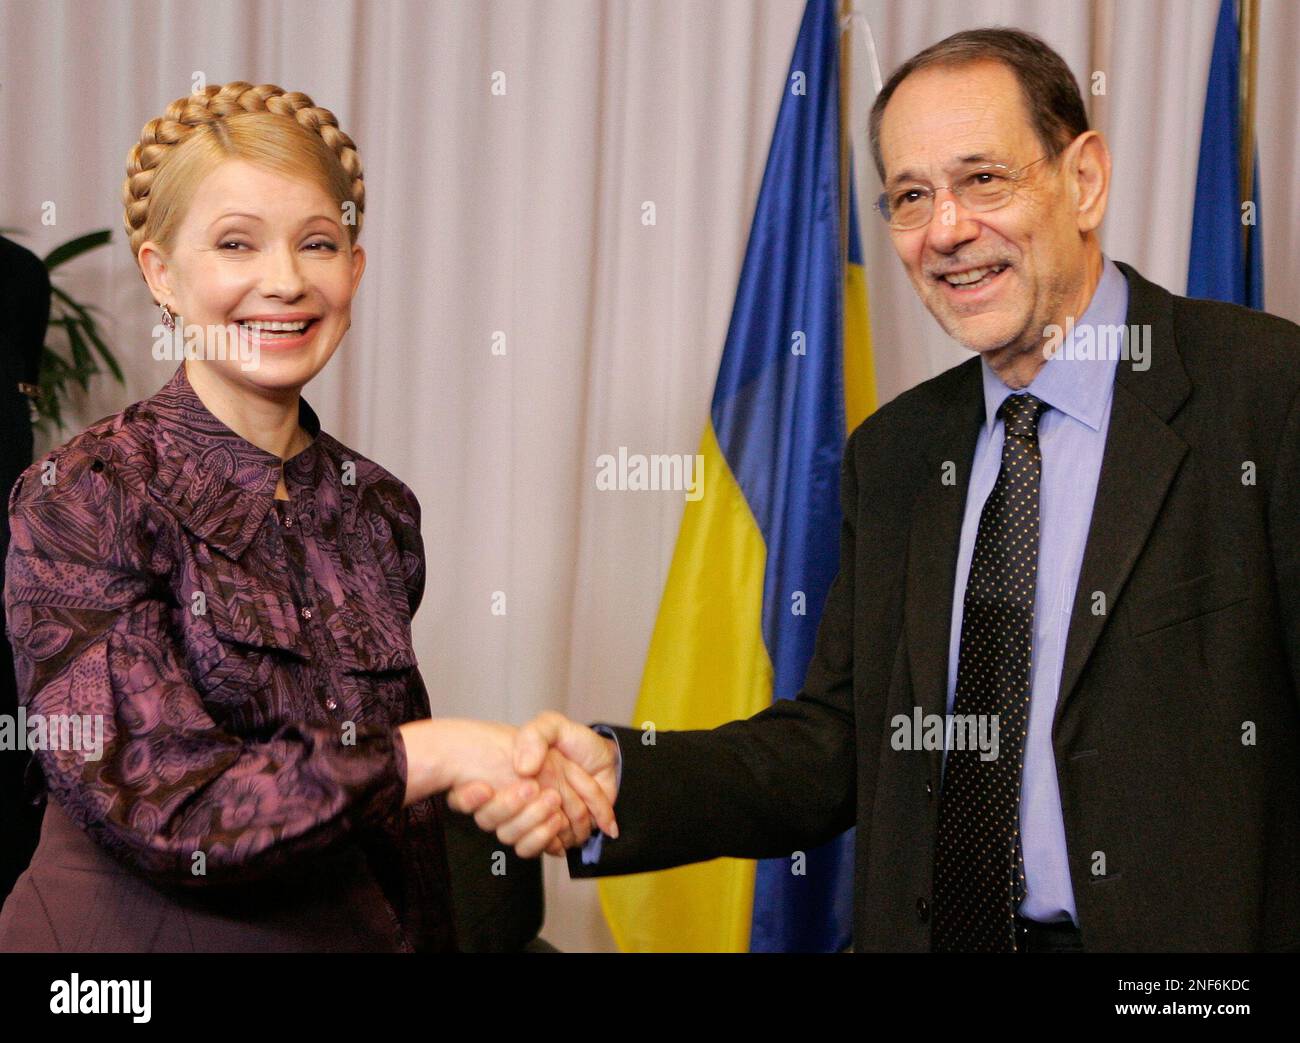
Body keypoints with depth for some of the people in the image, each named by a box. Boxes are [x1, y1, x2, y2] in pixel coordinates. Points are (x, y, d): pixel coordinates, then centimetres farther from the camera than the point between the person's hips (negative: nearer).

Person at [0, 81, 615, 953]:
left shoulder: (377, 510, 0)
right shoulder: (81, 496, -15)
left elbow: (396, 814, 8)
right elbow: (158, 804, -22)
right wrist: (438, 749, -20)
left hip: (352, 930, 5)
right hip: (132, 932, -4)